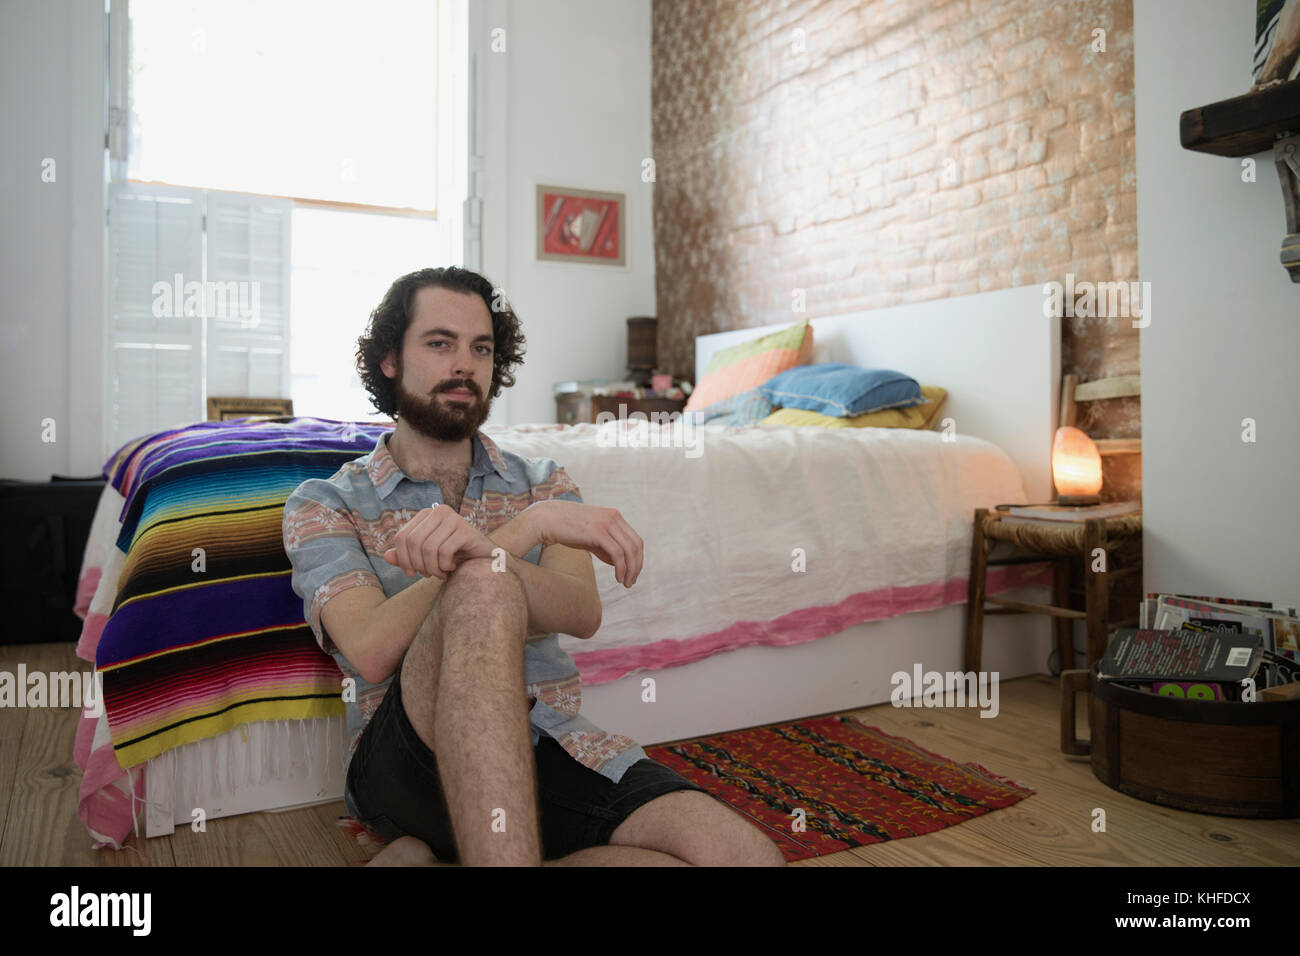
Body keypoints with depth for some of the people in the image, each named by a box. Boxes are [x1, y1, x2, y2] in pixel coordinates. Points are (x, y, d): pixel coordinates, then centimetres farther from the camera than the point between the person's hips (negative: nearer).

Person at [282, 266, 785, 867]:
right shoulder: (324, 503, 6)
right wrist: (530, 525, -19)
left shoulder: (542, 484, 14)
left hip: (550, 745, 4)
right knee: (483, 586, -33)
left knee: (748, 856, -22)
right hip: (405, 767, -3)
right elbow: (373, 649, -13)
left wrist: (483, 550, -28)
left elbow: (582, 614, -6)